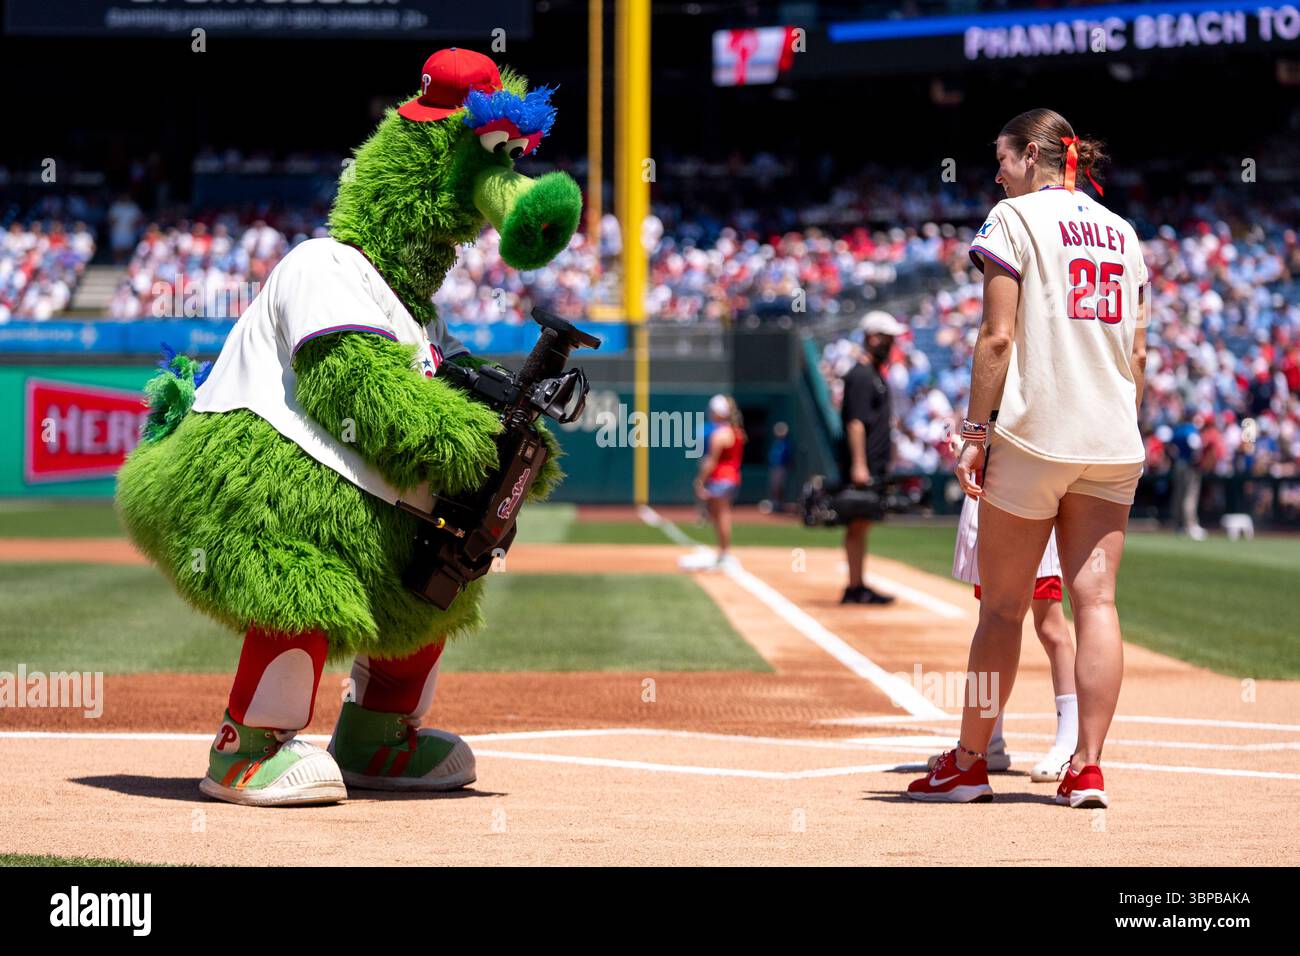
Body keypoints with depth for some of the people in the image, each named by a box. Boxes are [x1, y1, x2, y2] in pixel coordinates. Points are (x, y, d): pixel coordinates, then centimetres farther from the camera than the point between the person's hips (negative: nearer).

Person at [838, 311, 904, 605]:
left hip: (874, 466, 10)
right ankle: (855, 588, -7)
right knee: (858, 524, -8)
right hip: (862, 466, -10)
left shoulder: (876, 374, 18)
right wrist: (859, 465, -25)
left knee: (860, 525, 11)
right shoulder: (861, 376, -13)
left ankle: (858, 587, 14)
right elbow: (855, 422, -20)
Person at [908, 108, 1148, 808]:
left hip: (1032, 434, -5)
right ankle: (1087, 770, -5)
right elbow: (1137, 352, 14)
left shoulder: (1015, 217, -3)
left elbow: (998, 337, -10)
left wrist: (976, 431, -9)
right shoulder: (1121, 231, 15)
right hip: (1111, 444, 5)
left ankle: (969, 763, 10)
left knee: (1003, 605, 2)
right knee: (1096, 598, 0)